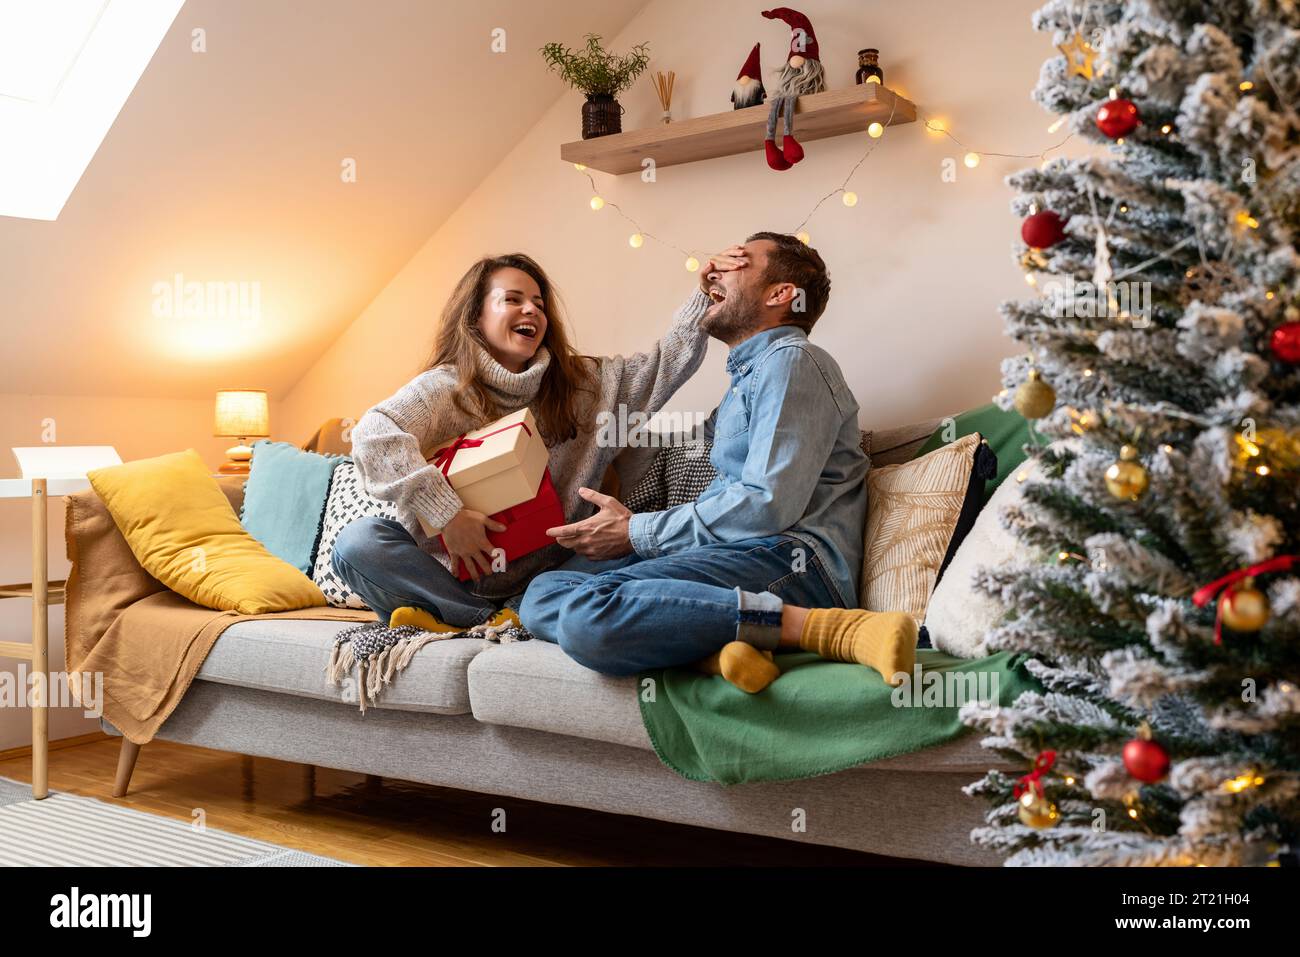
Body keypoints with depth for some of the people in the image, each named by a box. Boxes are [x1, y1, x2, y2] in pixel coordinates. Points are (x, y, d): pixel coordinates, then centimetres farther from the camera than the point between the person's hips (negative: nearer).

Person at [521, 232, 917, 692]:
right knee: (541, 595, -1)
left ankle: (834, 629, -27)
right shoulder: (747, 376, 31)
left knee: (586, 617, -31)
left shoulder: (792, 359, -1)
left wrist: (636, 533, -5)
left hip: (790, 556, -10)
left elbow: (769, 505, -13)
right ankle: (717, 645, -24)